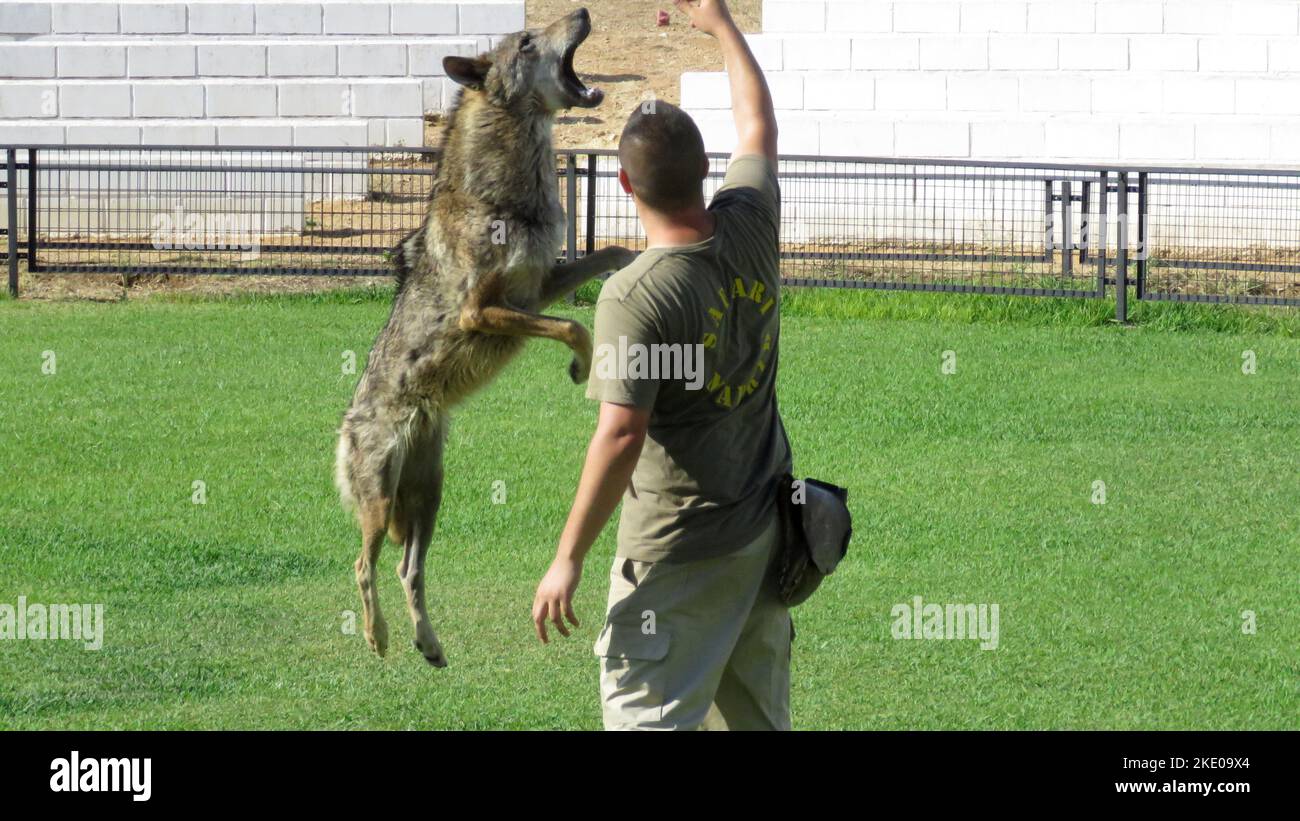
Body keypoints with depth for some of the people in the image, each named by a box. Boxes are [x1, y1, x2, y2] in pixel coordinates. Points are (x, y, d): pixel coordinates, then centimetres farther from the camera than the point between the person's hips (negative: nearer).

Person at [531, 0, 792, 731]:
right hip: (765, 532, 7)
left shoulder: (636, 296, -22)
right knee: (759, 716, 16)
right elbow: (760, 128, 17)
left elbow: (621, 437, -24)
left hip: (679, 551, -7)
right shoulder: (750, 230, -3)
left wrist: (569, 559, -16)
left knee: (648, 716, -6)